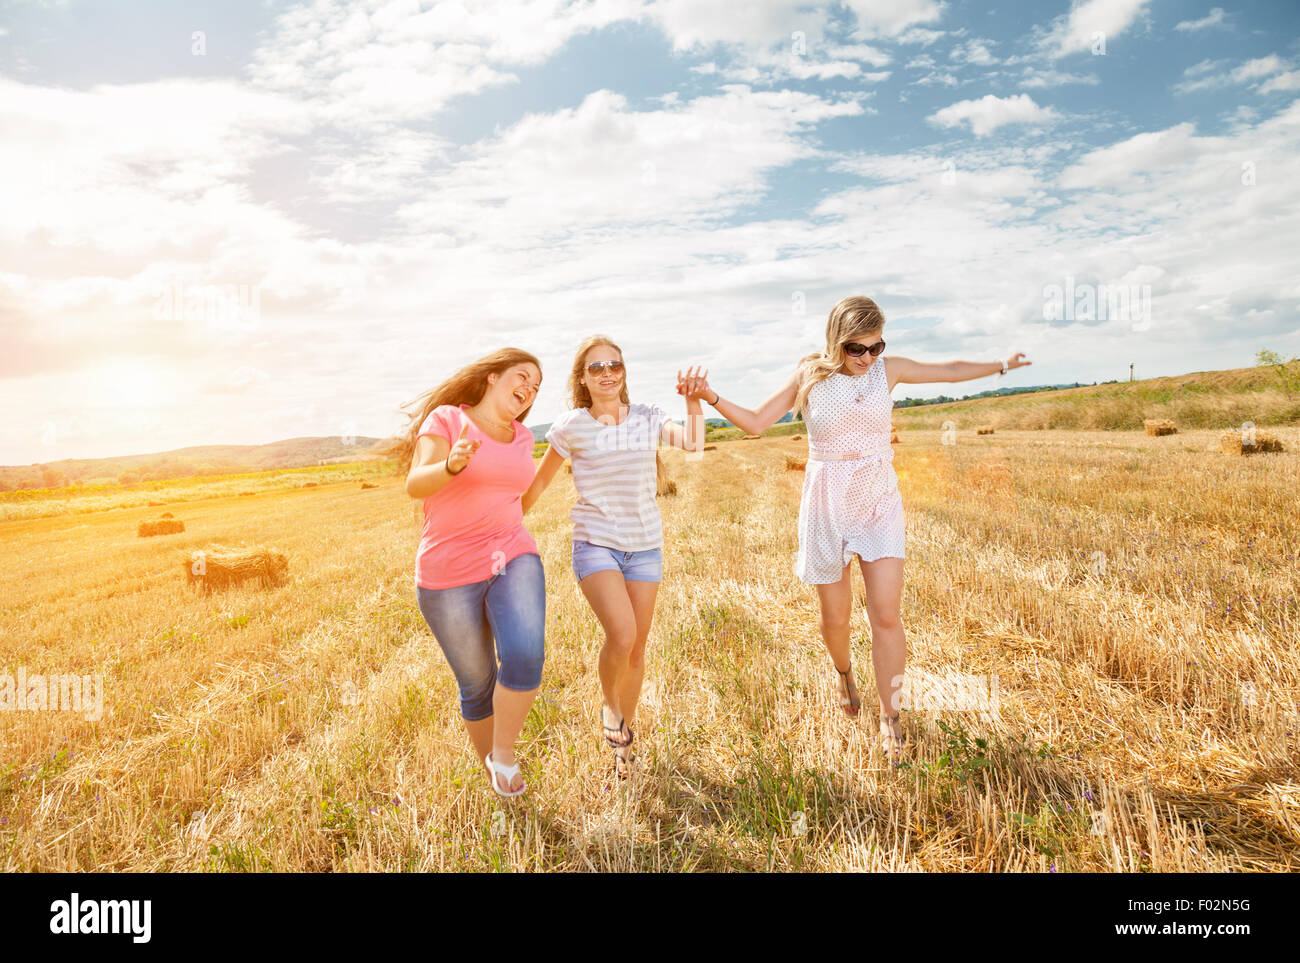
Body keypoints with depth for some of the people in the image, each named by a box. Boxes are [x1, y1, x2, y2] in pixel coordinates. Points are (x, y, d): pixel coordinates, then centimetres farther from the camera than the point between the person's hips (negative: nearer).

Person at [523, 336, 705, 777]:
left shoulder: (647, 417, 1)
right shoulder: (571, 426, -4)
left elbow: (693, 444, -15)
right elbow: (540, 480, 6)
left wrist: (693, 399, -15)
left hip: (645, 546, 3)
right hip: (595, 544, -3)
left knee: (636, 648, 9)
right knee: (621, 634, -24)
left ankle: (624, 732, 34)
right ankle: (610, 705, 10)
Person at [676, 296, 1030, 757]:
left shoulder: (888, 369, 2)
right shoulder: (809, 376, -3)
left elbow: (951, 370, 18)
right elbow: (756, 422, 0)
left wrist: (1002, 365, 27)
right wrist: (710, 396, -13)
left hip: (879, 500, 1)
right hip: (826, 503, -1)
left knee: (886, 614, -7)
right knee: (835, 616, 6)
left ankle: (889, 717, 10)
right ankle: (844, 672, 41)